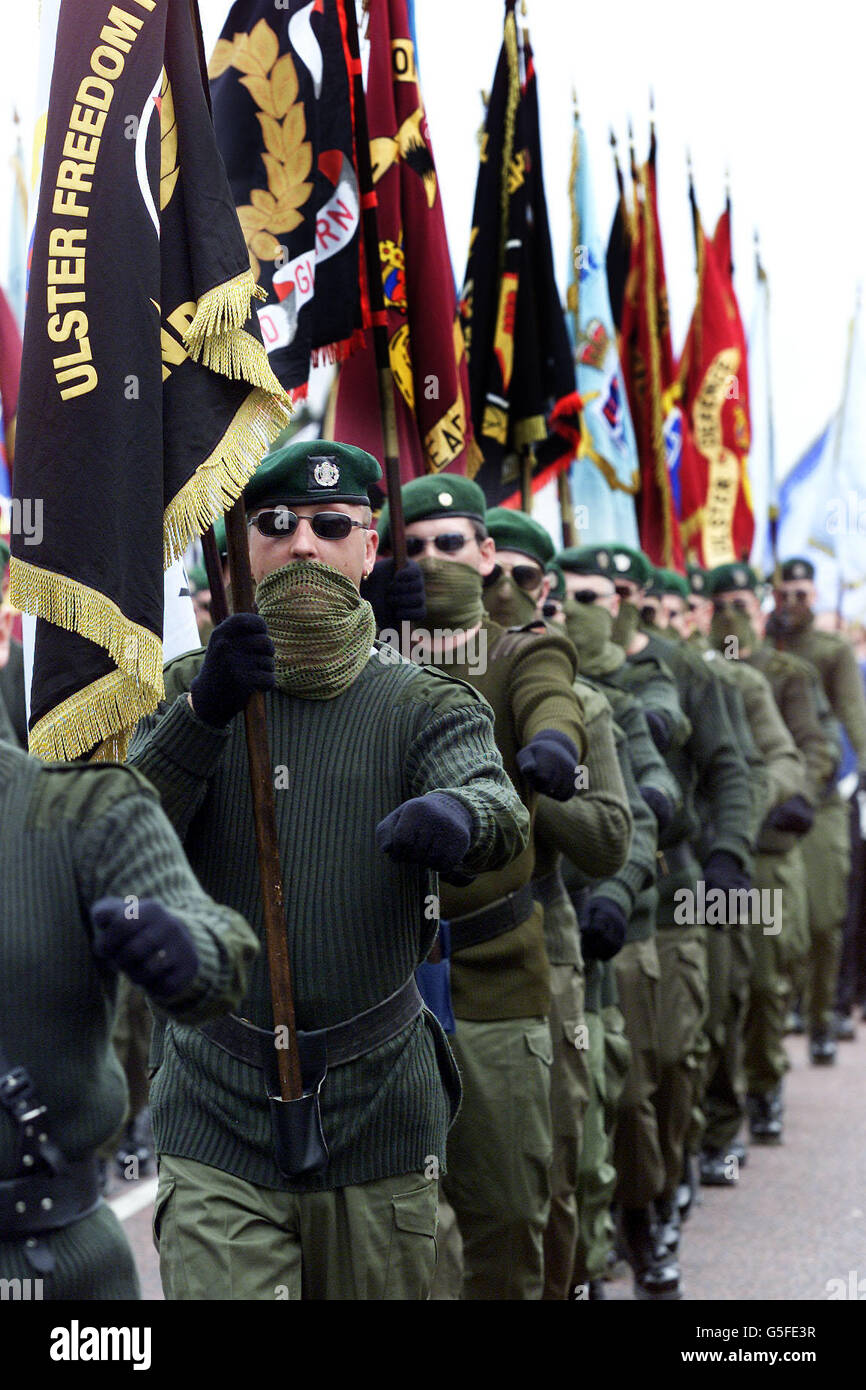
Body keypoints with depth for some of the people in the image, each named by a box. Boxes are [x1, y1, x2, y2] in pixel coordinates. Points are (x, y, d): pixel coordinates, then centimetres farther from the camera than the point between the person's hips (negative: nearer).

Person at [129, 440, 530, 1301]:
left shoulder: (425, 704, 3)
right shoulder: (191, 693, 6)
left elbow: (500, 810, -17)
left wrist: (457, 817, -43)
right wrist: (201, 714, -22)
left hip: (380, 1121, 1)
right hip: (216, 1124, -1)